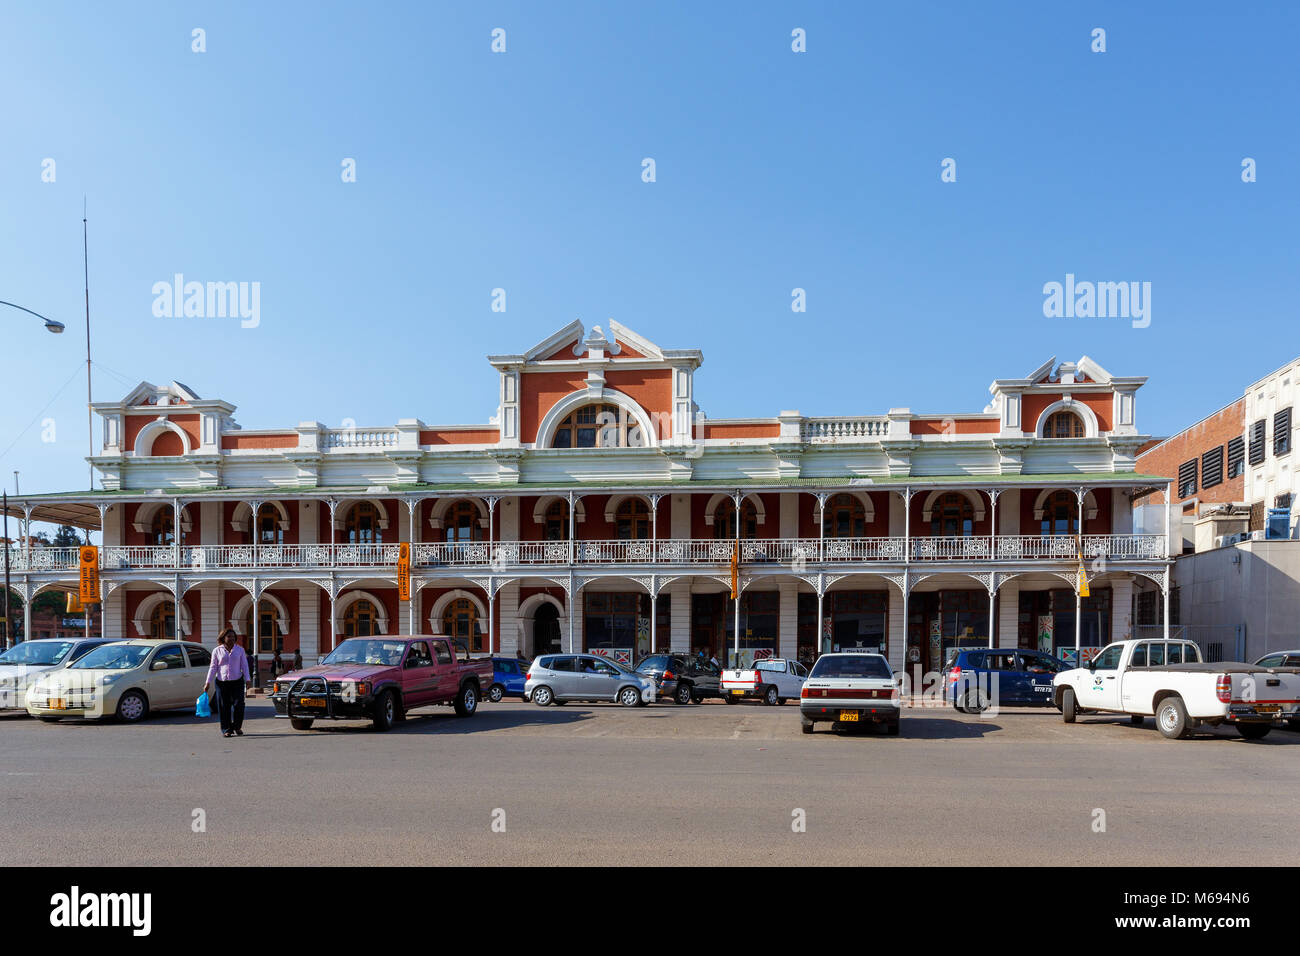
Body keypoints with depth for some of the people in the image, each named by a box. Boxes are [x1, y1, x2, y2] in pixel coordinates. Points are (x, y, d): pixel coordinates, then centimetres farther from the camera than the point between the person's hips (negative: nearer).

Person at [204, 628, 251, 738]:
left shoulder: (240, 650, 8)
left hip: (237, 681, 0)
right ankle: (226, 730, 9)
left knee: (238, 705, -6)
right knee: (224, 707, 0)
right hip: (222, 682, 0)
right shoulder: (217, 651, 5)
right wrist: (208, 682, 1)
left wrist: (247, 679, -1)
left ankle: (237, 727, 11)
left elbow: (244, 665, 7)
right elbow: (213, 667, 6)